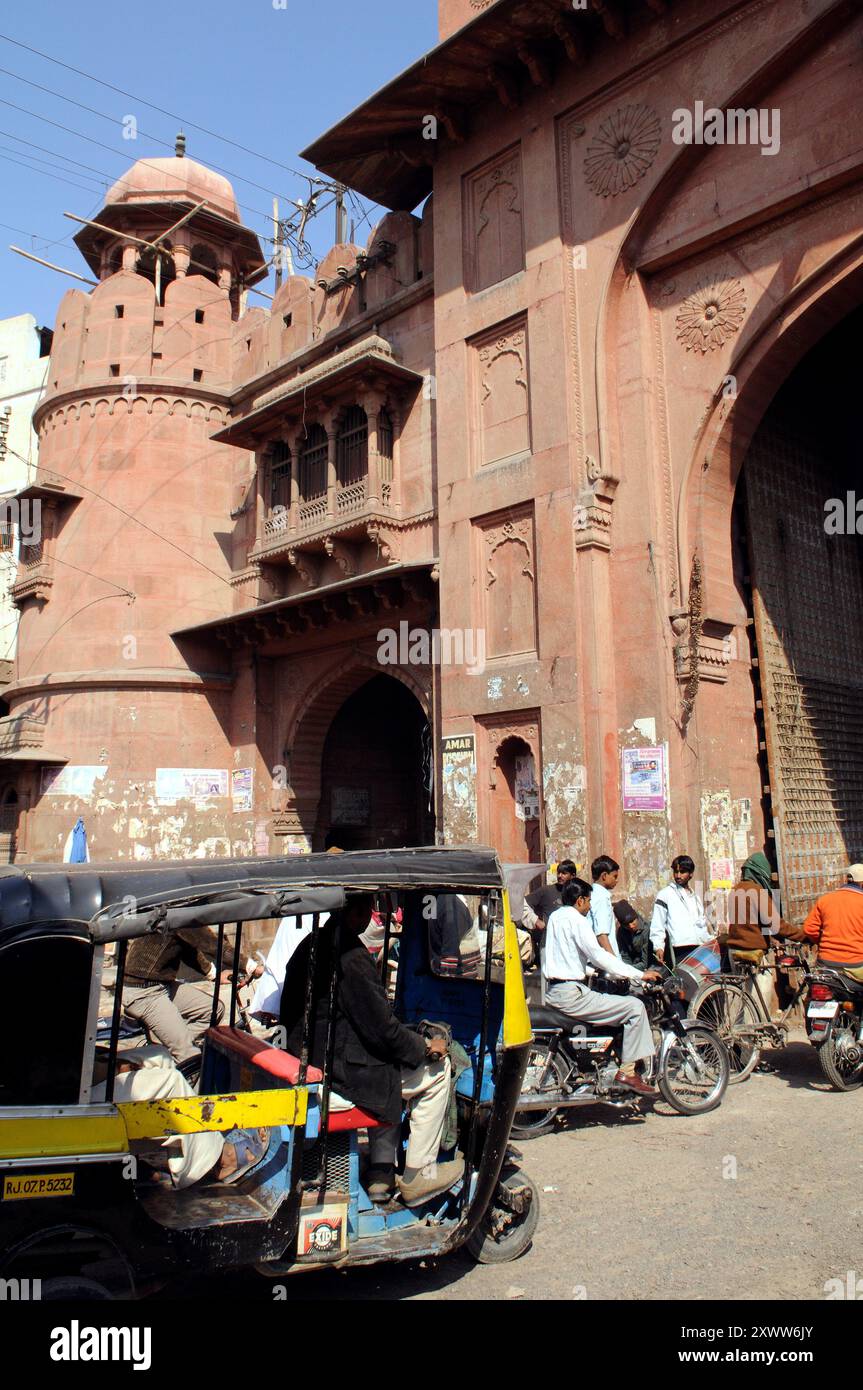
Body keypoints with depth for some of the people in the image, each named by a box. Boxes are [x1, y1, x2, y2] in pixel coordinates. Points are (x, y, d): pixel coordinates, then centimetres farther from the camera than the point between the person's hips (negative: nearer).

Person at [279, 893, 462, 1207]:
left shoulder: (310, 945, 6)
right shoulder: (352, 959, -24)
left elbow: (288, 1013, 15)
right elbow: (381, 1026, -21)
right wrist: (427, 1047, -4)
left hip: (306, 1059, 9)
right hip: (340, 1072, -9)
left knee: (389, 1066, 31)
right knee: (437, 1071, 5)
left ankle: (381, 1174, 29)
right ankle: (418, 1176, 15)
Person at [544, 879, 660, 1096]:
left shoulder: (555, 916, 16)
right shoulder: (576, 920, -12)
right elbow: (598, 955, -18)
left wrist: (616, 971, 19)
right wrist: (640, 974, -11)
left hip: (553, 991, 10)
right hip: (570, 993, -10)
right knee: (635, 1007, -9)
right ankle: (627, 1072, -7)